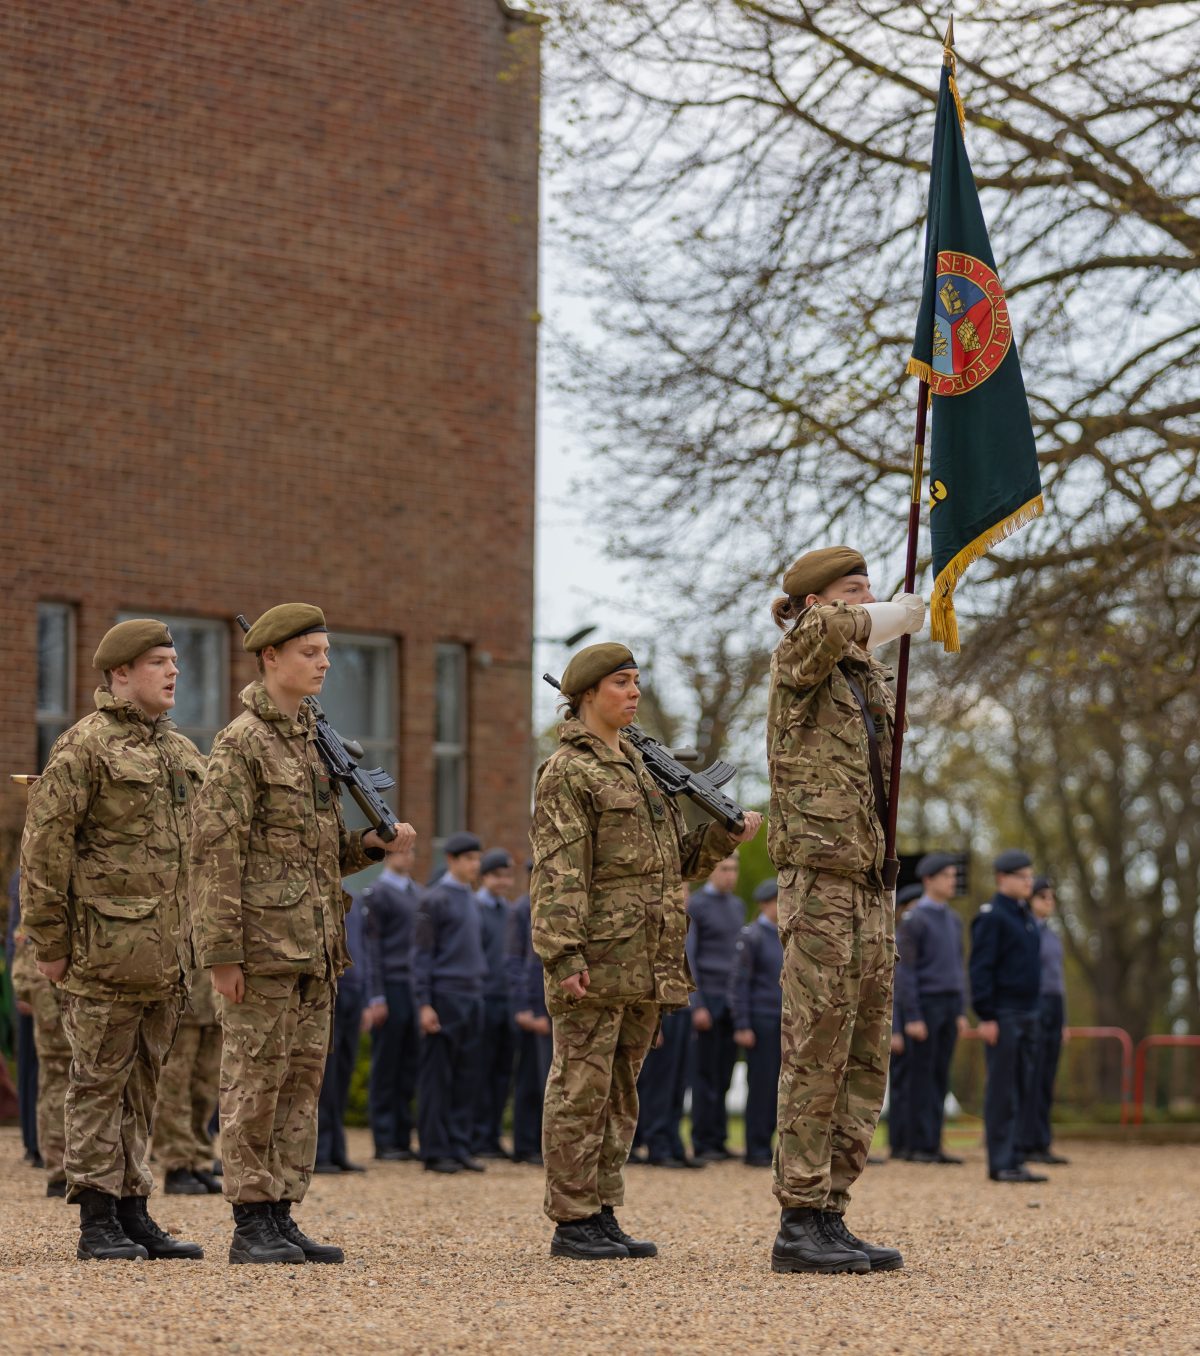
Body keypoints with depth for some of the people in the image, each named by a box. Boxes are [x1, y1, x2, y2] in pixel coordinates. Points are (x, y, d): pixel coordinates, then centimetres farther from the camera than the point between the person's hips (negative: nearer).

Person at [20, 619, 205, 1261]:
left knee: (141, 1083, 11)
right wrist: (49, 942, -12)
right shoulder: (84, 746, -7)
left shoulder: (183, 752, 17)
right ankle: (97, 1222, 0)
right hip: (106, 948, -7)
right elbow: (44, 846, -10)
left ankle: (133, 1212, 16)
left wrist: (199, 940, 19)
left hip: (166, 957, 7)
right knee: (100, 1081, -3)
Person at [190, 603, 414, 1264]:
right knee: (256, 1080, -4)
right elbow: (215, 854, -13)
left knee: (301, 1079, 9)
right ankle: (252, 1225, -1)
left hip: (314, 946, 8)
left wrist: (379, 842, 3)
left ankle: (282, 1216, 14)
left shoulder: (316, 741, 17)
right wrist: (222, 953, -18)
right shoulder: (241, 743, -9)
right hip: (263, 943, -8)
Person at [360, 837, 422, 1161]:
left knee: (410, 1068, 6)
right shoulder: (375, 894, -4)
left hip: (416, 989, 6)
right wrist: (376, 998, -13)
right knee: (386, 1070, -2)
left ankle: (403, 1139, 9)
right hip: (391, 990, -6)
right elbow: (371, 948, -8)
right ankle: (385, 1143, 0)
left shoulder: (417, 894, 17)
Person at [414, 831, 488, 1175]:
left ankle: (460, 1147, 8)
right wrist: (425, 1004, -14)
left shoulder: (471, 901, 17)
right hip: (443, 998, -7)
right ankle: (435, 1152, -2)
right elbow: (422, 954, -9)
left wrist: (480, 988, 16)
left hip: (471, 998, 7)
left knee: (466, 1078, 5)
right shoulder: (434, 900, -6)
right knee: (437, 1078, -3)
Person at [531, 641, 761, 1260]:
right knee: (581, 1088, -5)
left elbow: (674, 862, 25)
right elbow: (557, 874, -14)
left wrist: (725, 836, 8)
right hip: (596, 963, -8)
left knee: (619, 1093, 11)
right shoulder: (566, 772, -6)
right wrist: (563, 954, -22)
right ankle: (572, 1222, -2)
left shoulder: (639, 767, 21)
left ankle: (603, 1215, 16)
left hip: (645, 966, 9)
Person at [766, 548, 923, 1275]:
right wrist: (899, 616, -12)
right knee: (816, 1057, -8)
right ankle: (800, 1223, -6)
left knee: (867, 1063, 7)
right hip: (820, 882, -8)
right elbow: (827, 631, -28)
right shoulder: (798, 666, -3)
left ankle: (830, 1217, 11)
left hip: (871, 889, 8)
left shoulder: (871, 680, 19)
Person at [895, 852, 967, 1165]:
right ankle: (919, 1146, -1)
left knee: (940, 1077, 6)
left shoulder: (953, 920, 14)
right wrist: (912, 1018, -17)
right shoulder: (913, 920, -9)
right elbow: (904, 971, -13)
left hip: (949, 1006, 7)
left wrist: (961, 1012, 12)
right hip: (923, 1005, -7)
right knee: (922, 1076, -4)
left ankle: (933, 1145, 9)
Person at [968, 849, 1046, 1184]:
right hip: (1002, 1016, -8)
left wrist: (1034, 1015, 18)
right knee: (1002, 1092, -6)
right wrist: (986, 1017, -18)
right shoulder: (991, 917, -10)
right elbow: (981, 968, -14)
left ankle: (1013, 1160, 13)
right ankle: (1001, 1164, -4)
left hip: (1027, 1015, 8)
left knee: (1021, 1090, 9)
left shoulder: (1025, 917, 17)